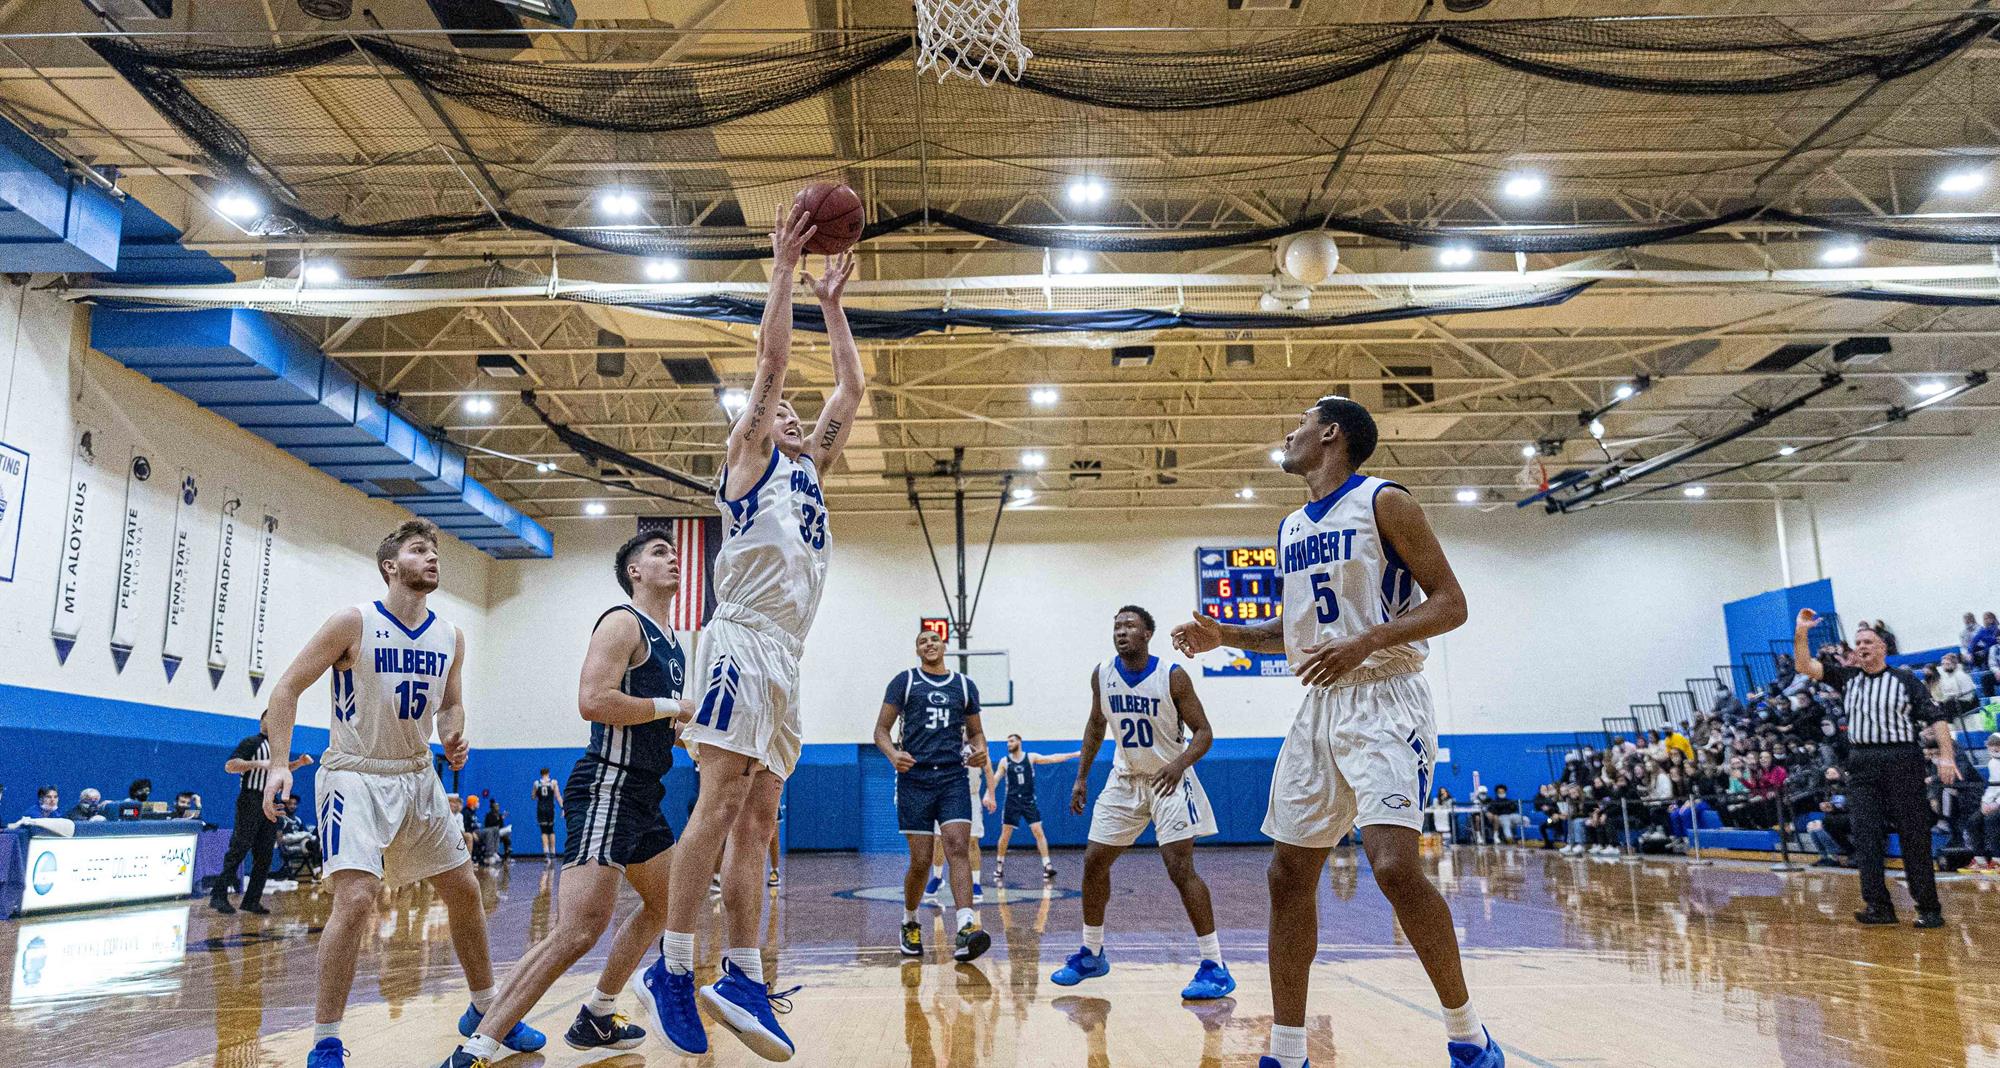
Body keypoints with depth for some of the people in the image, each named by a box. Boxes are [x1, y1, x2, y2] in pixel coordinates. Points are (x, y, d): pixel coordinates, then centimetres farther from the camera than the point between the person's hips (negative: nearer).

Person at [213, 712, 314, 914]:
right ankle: (218, 896, -6)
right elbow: (229, 765, -16)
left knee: (264, 856, 5)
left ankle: (252, 901, 8)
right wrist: (258, 763, -25)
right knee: (239, 849, -11)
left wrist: (299, 763, 19)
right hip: (250, 801, -7)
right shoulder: (251, 743, -4)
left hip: (270, 804, 7)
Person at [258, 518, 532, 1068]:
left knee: (465, 891, 10)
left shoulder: (450, 636, 4)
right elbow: (286, 689, -9)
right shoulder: (354, 622, -12)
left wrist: (453, 738, -4)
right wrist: (279, 763, -20)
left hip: (418, 777, 6)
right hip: (356, 777, -6)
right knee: (355, 899, -21)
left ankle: (484, 1011, 27)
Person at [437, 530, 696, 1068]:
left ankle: (595, 1018, 33)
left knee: (665, 904, 23)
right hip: (606, 789, -11)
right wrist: (672, 707, -16)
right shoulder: (623, 622, -11)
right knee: (579, 930, -20)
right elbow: (593, 702, -25)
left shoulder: (671, 643, 18)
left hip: (641, 796, 11)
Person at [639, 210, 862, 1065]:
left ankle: (741, 978, 3)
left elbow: (851, 388, 28)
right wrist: (784, 268, 4)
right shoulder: (749, 455, 8)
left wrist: (832, 305, 30)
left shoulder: (809, 469, 26)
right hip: (744, 640, -7)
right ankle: (673, 965, -8)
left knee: (758, 819, 3)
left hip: (786, 656, 8)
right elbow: (771, 357, -1)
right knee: (721, 801, -13)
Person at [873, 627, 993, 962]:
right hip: (915, 779, -2)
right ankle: (910, 924, 23)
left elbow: (975, 732, 21)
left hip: (953, 777, 2)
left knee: (958, 847, -16)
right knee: (920, 860, -1)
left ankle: (966, 930, -25)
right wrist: (894, 755, -18)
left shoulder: (964, 685, 13)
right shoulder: (905, 681, 6)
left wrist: (980, 751, -3)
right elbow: (881, 729, 3)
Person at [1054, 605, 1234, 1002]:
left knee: (1180, 867, -17)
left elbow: (1203, 732, -13)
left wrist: (1179, 764, -32)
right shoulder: (1102, 675, -4)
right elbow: (1096, 725, 13)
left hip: (1169, 780, -5)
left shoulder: (1172, 677, -17)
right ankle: (1091, 954, 22)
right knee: (1094, 862, 5)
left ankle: (1214, 968, -9)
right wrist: (1082, 776, 9)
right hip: (1124, 780, 5)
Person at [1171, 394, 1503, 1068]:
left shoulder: (1384, 502, -5)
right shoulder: (1290, 528, 16)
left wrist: (1363, 644, -22)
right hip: (1319, 709, 8)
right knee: (1288, 875, 5)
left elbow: (1450, 603, -10)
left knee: (1395, 865, -21)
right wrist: (1226, 636, 10)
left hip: (1383, 701, -7)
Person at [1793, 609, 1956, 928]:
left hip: (1901, 761, -3)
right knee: (1865, 835, -1)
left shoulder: (1905, 680, 3)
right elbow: (1805, 666, 7)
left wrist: (1946, 755, -14)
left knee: (1914, 835, -1)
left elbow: (1936, 718, -2)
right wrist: (1801, 633, -5)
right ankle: (1879, 906, 1)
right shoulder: (1847, 677, 14)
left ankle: (1929, 908, 5)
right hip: (1861, 764, 4)